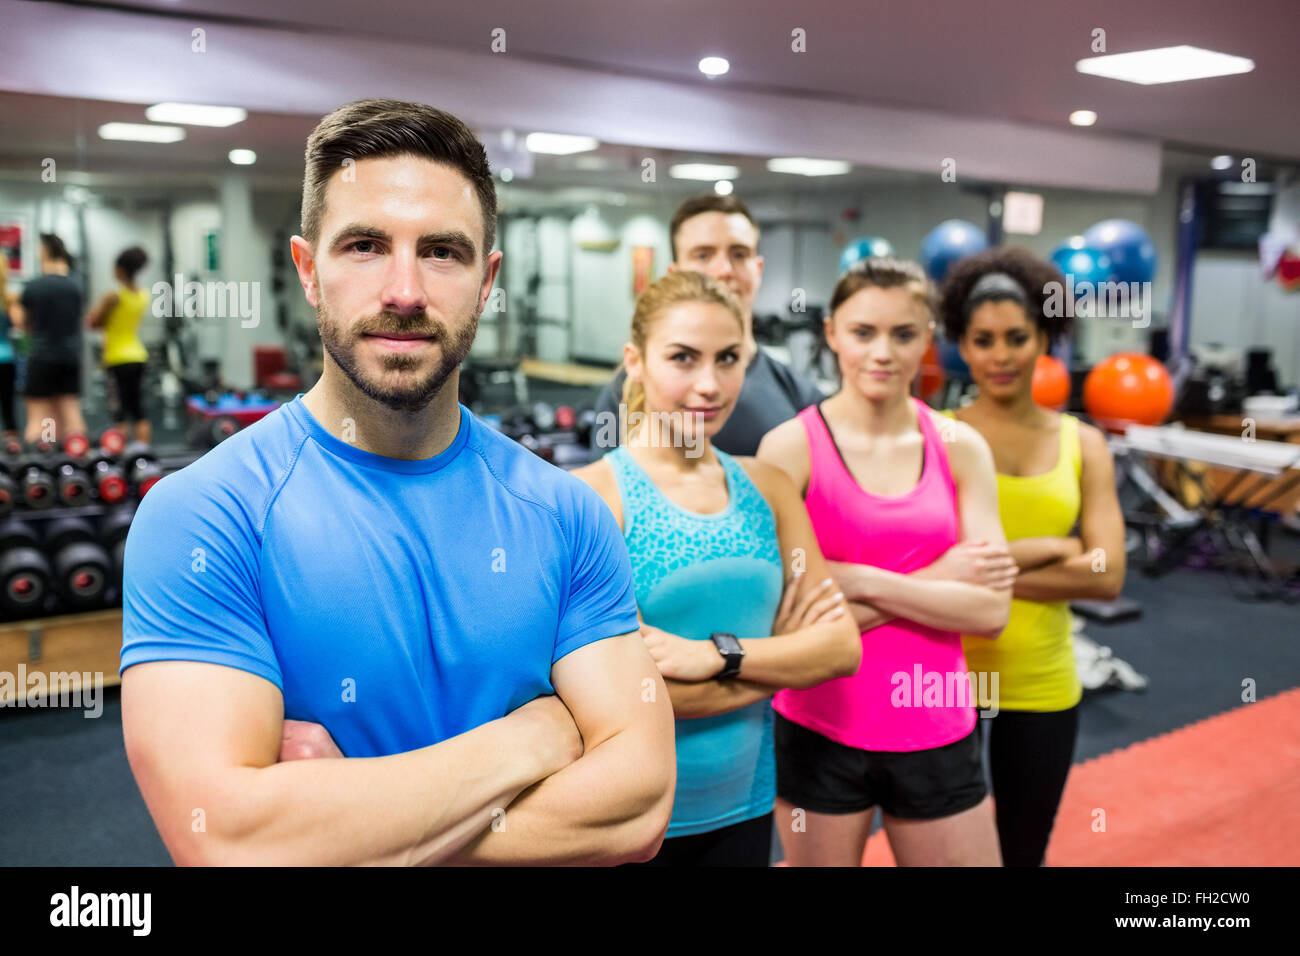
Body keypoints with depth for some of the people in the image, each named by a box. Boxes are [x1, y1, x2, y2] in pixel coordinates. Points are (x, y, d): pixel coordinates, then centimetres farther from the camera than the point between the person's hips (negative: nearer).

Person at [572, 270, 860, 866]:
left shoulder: (767, 487, 2)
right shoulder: (592, 493, -14)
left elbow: (841, 646, -4)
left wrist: (718, 654, -20)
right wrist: (781, 656, -11)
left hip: (744, 806, 4)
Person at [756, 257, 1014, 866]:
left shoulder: (960, 448, 0)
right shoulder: (792, 446, -10)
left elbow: (990, 609, -7)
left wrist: (864, 581, -17)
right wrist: (935, 582, -13)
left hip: (936, 730, 3)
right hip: (821, 730, -2)